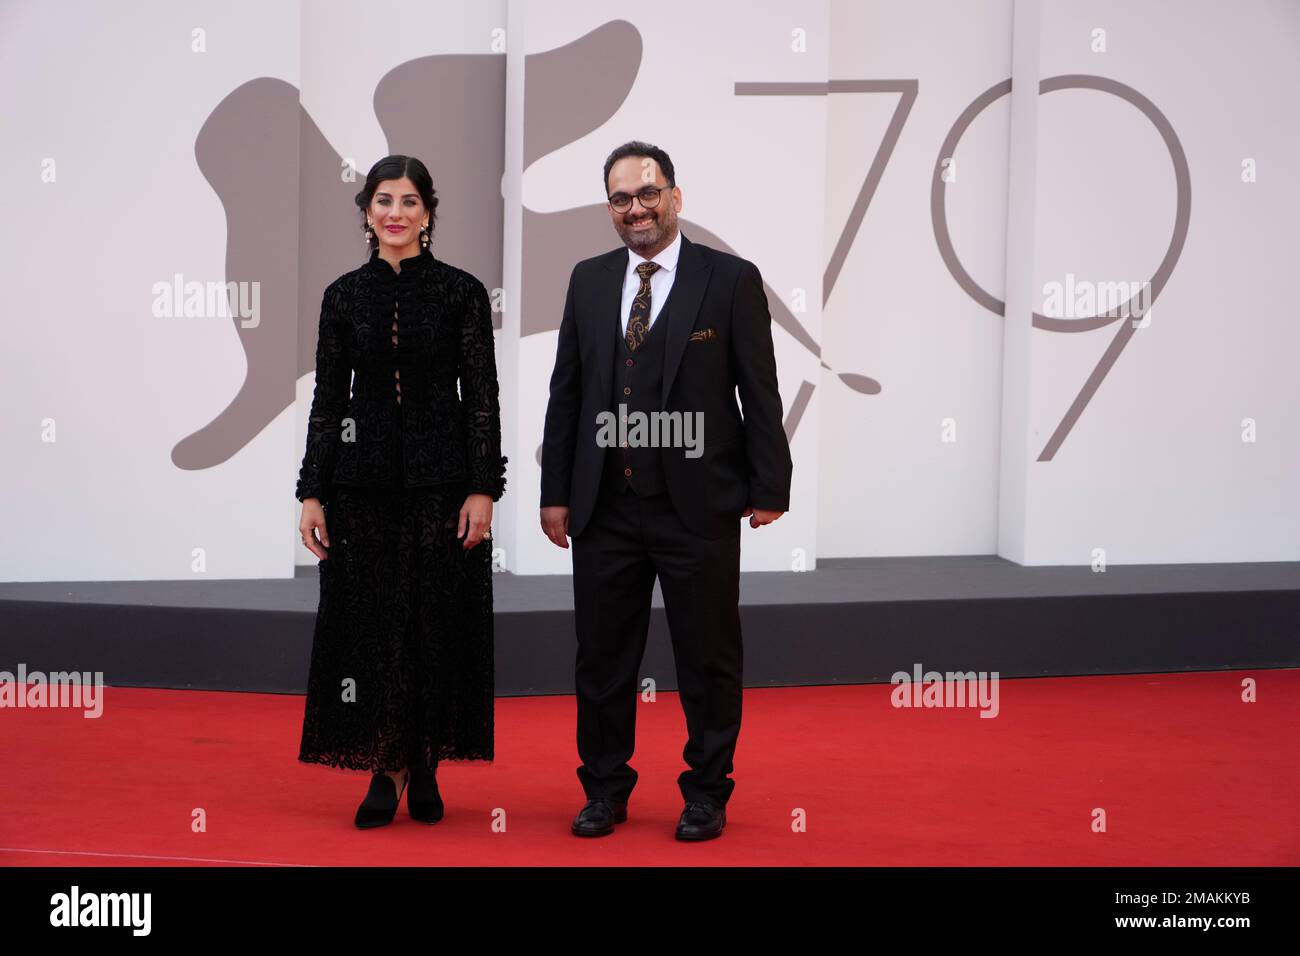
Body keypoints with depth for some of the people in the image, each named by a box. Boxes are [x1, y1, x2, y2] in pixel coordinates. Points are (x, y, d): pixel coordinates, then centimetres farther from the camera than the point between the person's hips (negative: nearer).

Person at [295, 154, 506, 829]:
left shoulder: (461, 292, -1)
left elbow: (482, 395, -3)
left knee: (440, 621, 2)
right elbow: (328, 399, 6)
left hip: (442, 475, -2)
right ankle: (386, 770, 9)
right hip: (364, 478, 2)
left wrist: (483, 488, -10)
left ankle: (426, 768, 16)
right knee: (369, 621, 1)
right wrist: (312, 493, 1)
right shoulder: (344, 295, 5)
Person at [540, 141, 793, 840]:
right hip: (605, 506, 3)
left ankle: (706, 794, 21)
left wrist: (769, 488, -5)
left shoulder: (731, 280, -3)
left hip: (697, 505, -3)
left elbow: (760, 393, -3)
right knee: (602, 656, 11)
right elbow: (566, 391, 10)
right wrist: (556, 492, 6)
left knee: (708, 658, 7)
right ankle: (604, 790, 25)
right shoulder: (588, 280, 8)